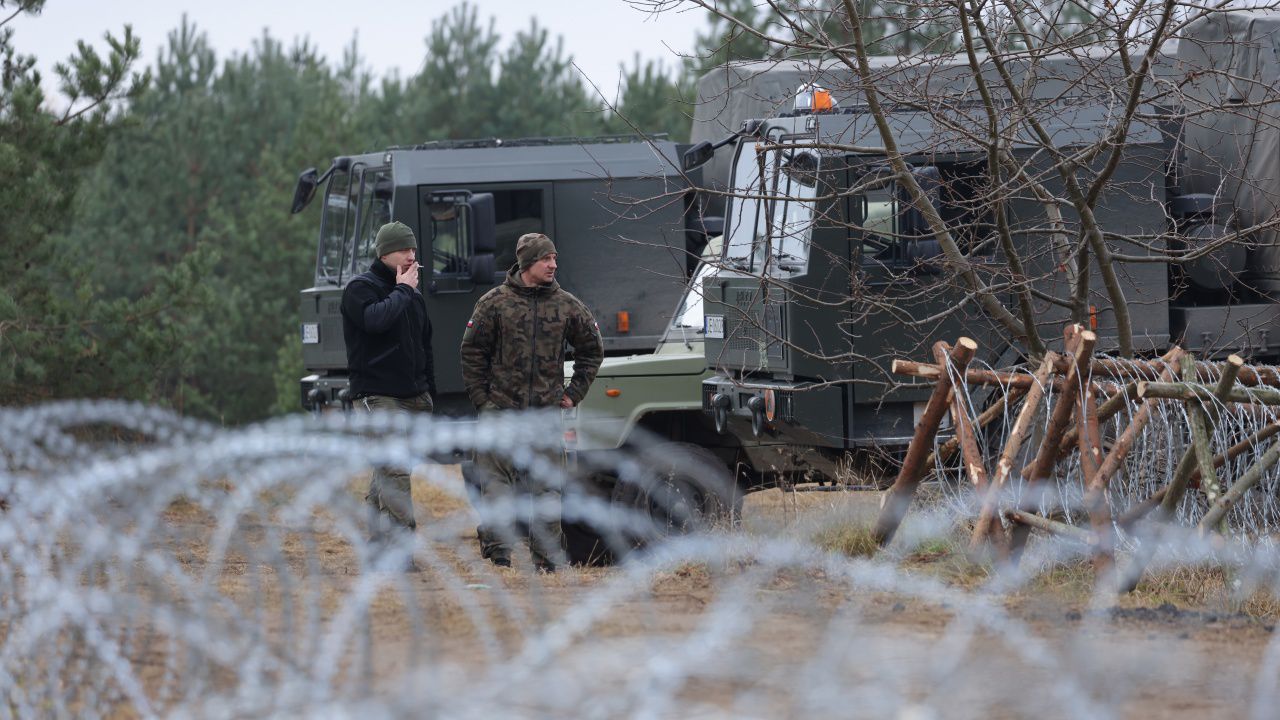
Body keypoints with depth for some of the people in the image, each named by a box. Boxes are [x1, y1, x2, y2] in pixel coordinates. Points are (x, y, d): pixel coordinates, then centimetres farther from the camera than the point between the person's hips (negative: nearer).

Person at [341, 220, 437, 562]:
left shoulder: (414, 295, 19)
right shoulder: (361, 288, -5)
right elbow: (374, 319, -26)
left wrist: (429, 391, 21)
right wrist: (402, 291, -13)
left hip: (412, 397, 8)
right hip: (377, 396, -8)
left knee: (386, 473, 10)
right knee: (395, 470, -16)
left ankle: (378, 548, 12)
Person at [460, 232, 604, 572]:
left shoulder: (567, 305, 6)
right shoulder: (495, 302, -1)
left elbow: (592, 349, 19)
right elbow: (472, 353, 4)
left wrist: (574, 393, 12)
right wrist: (481, 400, -1)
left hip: (546, 410, 2)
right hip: (501, 408, -2)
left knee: (545, 488, 4)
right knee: (497, 484, -4)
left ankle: (546, 558, 9)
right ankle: (497, 554, 0)